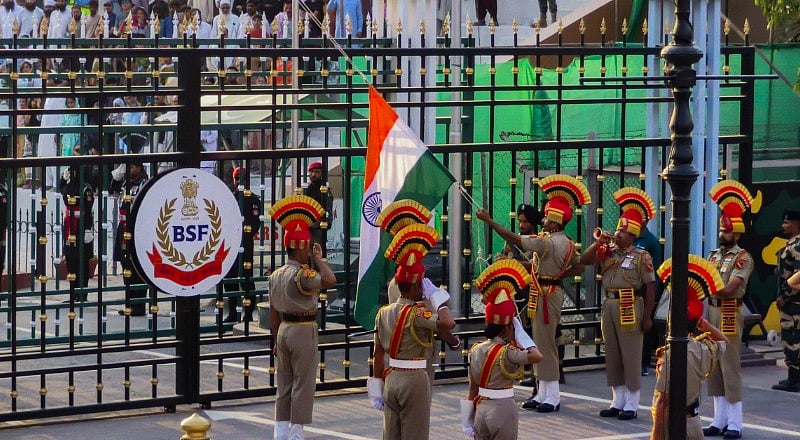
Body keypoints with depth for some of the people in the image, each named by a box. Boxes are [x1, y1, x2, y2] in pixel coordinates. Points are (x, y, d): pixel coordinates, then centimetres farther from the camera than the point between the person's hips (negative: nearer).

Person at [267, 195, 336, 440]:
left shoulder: (276, 276, 8)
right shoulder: (301, 275, -18)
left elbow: (273, 313, 12)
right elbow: (329, 280, -33)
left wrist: (276, 341, 19)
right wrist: (318, 258, -17)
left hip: (283, 331, 8)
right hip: (303, 332, -8)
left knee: (283, 385, 13)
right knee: (303, 385, -1)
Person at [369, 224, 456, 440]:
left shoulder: (383, 313, 6)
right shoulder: (417, 314, -17)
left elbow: (378, 353, 10)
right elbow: (448, 324, -33)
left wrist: (377, 387, 15)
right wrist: (439, 301, -17)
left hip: (391, 379, 7)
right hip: (414, 381, -7)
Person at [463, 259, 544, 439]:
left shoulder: (476, 350, 5)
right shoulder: (507, 352, -16)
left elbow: (473, 389, 9)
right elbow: (537, 356, -30)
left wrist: (469, 421, 15)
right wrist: (520, 335, -15)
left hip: (481, 409, 7)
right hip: (503, 410, -7)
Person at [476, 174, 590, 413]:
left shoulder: (547, 242, -21)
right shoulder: (567, 243, 7)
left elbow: (514, 239, -23)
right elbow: (579, 268, 18)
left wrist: (488, 220, -18)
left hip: (545, 294, -10)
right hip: (554, 290, 10)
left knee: (545, 343, -5)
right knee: (542, 342, 14)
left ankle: (552, 397, -1)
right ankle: (543, 393, 19)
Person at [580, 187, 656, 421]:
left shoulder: (641, 257, -5)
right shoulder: (608, 252, 10)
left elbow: (650, 287, -7)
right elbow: (584, 260, 6)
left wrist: (647, 316, -11)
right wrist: (599, 243, -6)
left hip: (630, 308, -6)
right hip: (609, 305, 6)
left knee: (630, 355, -2)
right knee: (612, 355, 10)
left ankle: (631, 404, 3)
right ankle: (617, 401, 18)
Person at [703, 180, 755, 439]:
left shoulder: (742, 258, -9)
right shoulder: (714, 255, 13)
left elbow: (729, 289, -20)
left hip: (729, 314, -7)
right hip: (711, 312, 7)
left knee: (730, 368, -6)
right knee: (713, 368, 9)